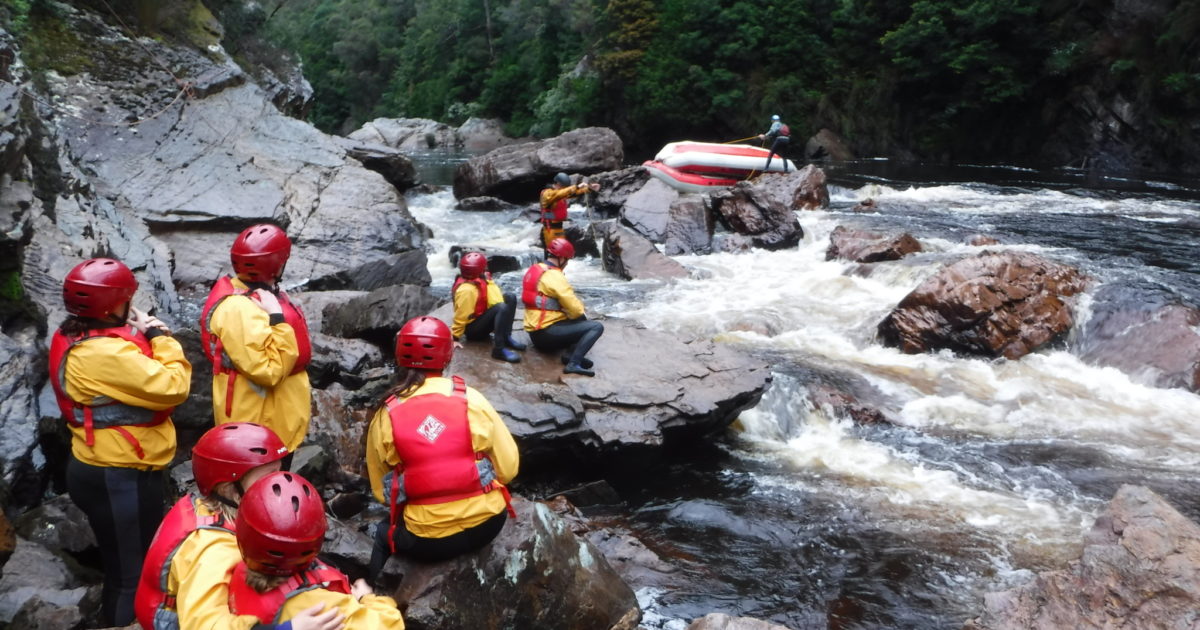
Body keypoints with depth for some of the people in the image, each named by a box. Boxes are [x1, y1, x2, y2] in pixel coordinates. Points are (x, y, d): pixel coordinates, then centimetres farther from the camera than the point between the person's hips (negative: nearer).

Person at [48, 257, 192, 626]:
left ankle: (117, 619, 40)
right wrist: (160, 337, -15)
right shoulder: (105, 352, -27)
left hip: (103, 468, 11)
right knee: (132, 573, 4)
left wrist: (144, 337, -3)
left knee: (123, 565, 25)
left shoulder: (75, 338, 6)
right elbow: (171, 387, -26)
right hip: (119, 477, -11)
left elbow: (138, 377, 12)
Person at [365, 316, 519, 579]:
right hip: (486, 524, 1)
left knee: (385, 534, 33)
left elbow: (381, 492, 4)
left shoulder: (385, 415, -5)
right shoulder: (472, 400, -6)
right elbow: (508, 467, -1)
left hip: (425, 540, 0)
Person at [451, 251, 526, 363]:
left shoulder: (477, 281, 2)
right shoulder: (467, 289, -27)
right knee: (502, 307, -32)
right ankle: (499, 348, -35)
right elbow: (460, 317, -21)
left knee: (510, 298, 2)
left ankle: (506, 337, -3)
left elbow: (495, 301, -2)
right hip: (472, 329, -10)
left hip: (480, 318, 10)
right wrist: (454, 338, -17)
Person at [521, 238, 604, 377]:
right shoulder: (554, 276, -15)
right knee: (596, 327, -10)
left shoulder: (533, 270, 13)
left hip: (535, 334, 9)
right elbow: (575, 309, -16)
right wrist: (580, 313, 7)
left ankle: (570, 354, -3)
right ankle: (573, 363, -23)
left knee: (581, 324, 24)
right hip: (548, 333, -9)